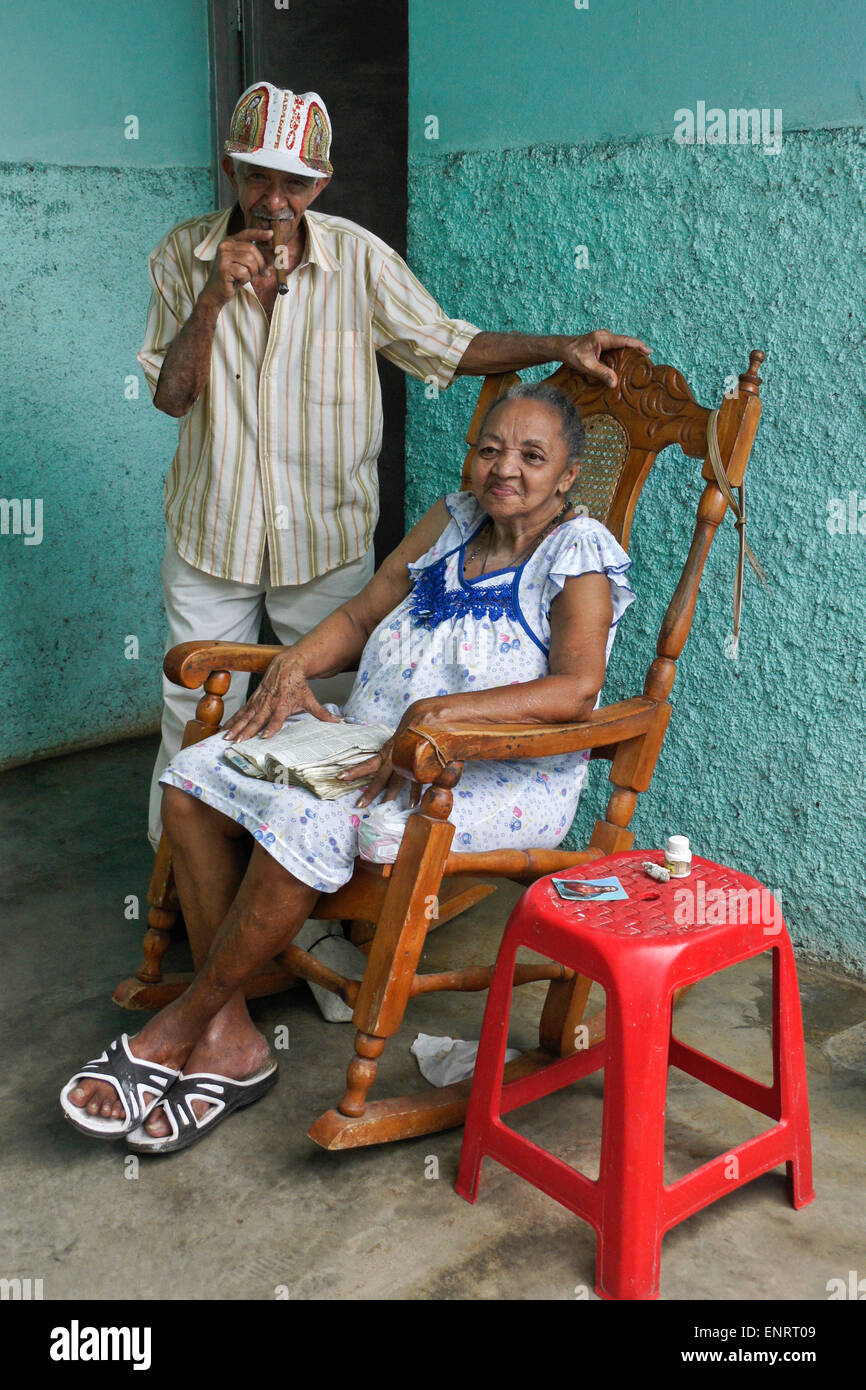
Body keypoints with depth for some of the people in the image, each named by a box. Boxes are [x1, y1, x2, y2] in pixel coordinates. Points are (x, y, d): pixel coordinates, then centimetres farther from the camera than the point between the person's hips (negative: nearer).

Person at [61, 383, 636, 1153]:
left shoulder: (580, 556, -8)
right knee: (195, 777, -7)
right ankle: (229, 1040, -8)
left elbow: (576, 688, -23)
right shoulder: (452, 520, 13)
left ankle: (186, 1021, -11)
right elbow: (360, 614, 17)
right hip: (375, 738, 8)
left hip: (497, 781, -8)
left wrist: (441, 712, -32)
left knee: (308, 818, -33)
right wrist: (293, 665, -3)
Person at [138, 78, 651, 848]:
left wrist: (562, 346, -13)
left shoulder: (358, 258, -8)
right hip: (211, 533, 1)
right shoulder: (183, 255, -4)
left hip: (327, 537, -1)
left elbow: (445, 344, -2)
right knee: (195, 722, 10)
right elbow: (171, 396, -7)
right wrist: (212, 298, -21)